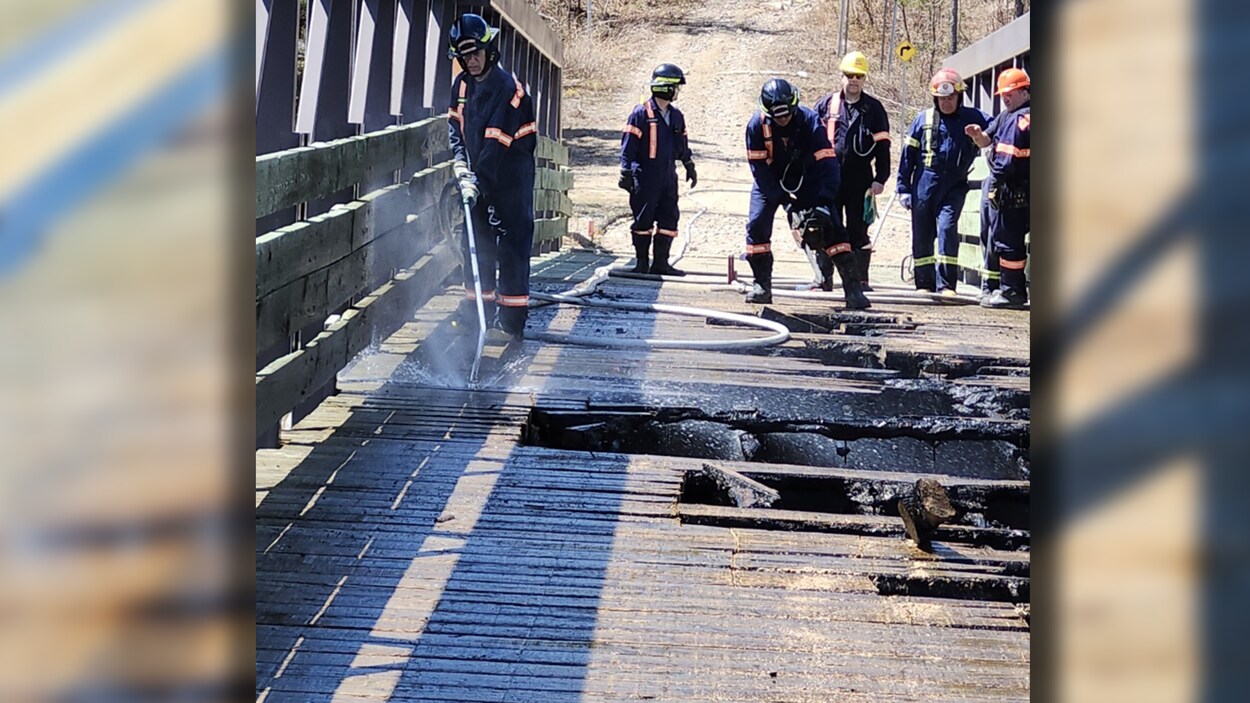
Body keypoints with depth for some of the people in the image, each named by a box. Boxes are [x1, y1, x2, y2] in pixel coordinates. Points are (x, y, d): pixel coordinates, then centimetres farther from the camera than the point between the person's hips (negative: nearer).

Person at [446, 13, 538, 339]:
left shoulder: (509, 89, -19)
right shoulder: (462, 85, 4)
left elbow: (496, 143, -24)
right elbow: (456, 127, 9)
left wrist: (477, 182, -29)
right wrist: (461, 165, -8)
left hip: (511, 179, -7)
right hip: (477, 177, 7)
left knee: (511, 245, -7)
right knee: (475, 243, 10)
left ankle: (512, 318, -5)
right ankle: (480, 311, 19)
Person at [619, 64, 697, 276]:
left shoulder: (676, 116, 12)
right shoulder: (641, 113, -9)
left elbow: (682, 145, 24)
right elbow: (628, 145, -9)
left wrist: (690, 167, 27)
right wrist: (626, 173, -12)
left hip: (668, 177, 6)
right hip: (645, 177, -6)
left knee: (669, 217, 4)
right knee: (643, 219, -1)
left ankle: (661, 262, 10)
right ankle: (642, 263, 7)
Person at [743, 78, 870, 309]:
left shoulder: (810, 121, -25)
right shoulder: (757, 125, -22)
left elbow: (827, 163, -27)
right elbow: (759, 168, -20)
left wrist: (823, 203, -37)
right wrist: (786, 203, -27)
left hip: (806, 180, -1)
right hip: (770, 181, 1)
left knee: (830, 226, -14)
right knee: (757, 225, -16)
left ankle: (853, 287, -13)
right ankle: (762, 285, -1)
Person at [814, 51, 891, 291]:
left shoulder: (873, 108, 6)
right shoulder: (826, 105, 9)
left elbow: (882, 146, 5)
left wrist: (880, 179, -3)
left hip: (860, 179, -1)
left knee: (858, 230, 1)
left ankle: (861, 279, 5)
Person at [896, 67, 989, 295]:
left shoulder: (972, 118, 5)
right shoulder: (924, 119, 6)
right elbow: (908, 154, 9)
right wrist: (903, 188, 6)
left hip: (954, 187, -1)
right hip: (924, 186, 2)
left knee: (947, 229, -15)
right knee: (922, 235, 4)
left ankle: (946, 284, -13)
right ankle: (924, 283, 15)